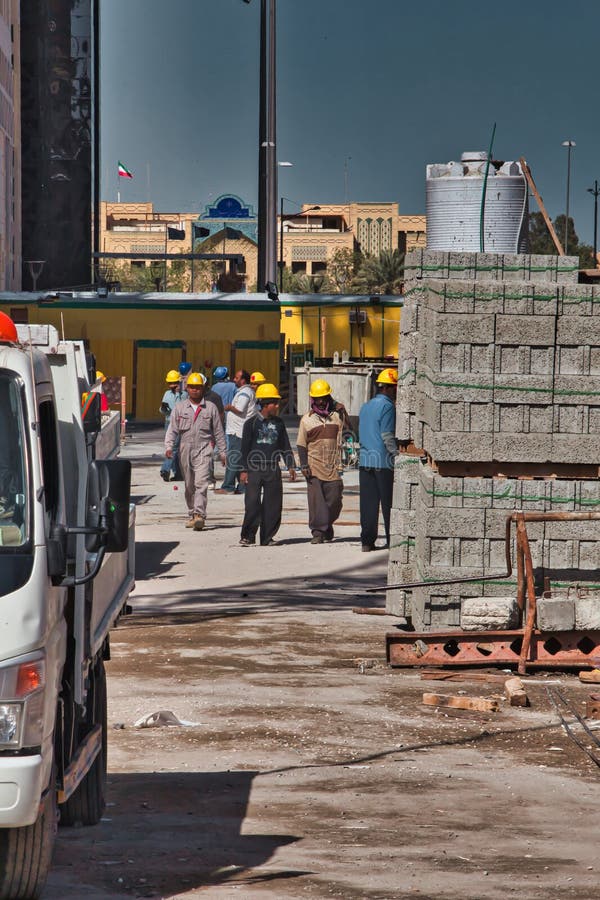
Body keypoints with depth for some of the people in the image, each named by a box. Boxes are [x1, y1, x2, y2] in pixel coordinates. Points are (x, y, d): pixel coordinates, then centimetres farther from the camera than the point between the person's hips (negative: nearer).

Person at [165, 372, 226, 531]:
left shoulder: (211, 408, 6)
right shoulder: (180, 407, 9)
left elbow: (218, 432, 10)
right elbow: (172, 429, 6)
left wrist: (222, 452, 10)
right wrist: (169, 446, -9)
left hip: (203, 449, -3)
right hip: (185, 450, 3)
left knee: (201, 483, -16)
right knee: (189, 485, 10)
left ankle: (199, 515, -24)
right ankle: (192, 515, 21)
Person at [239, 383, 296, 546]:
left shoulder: (278, 423, 10)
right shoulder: (252, 423, -1)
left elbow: (285, 447, 16)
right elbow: (245, 447, 0)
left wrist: (291, 466, 10)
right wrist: (244, 470, -5)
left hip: (273, 469, 4)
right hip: (254, 469, -4)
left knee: (273, 504, 2)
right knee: (252, 503, -9)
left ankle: (267, 537, 9)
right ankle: (247, 536, -1)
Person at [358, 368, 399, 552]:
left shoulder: (365, 407, 16)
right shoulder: (387, 407, -9)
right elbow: (387, 436, -15)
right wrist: (397, 455, -11)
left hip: (365, 460, 7)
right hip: (383, 461, -7)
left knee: (368, 502, 6)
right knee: (388, 503, 0)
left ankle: (367, 541, 3)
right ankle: (392, 540, 2)